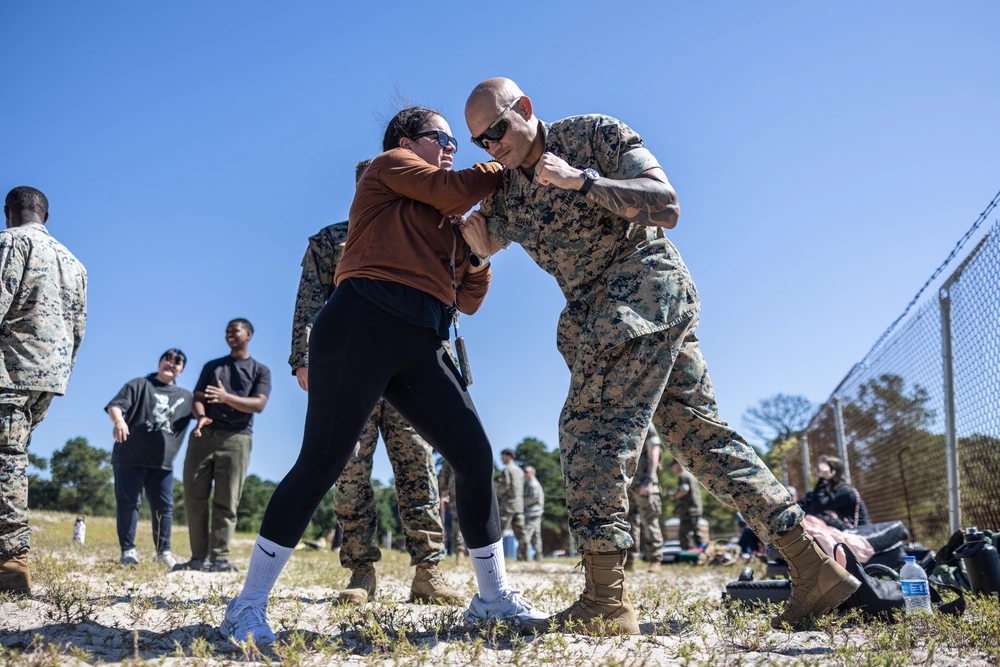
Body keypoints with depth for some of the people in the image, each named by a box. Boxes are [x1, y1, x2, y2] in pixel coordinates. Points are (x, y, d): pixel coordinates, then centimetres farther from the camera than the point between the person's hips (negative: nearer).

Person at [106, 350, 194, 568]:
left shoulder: (186, 397, 17)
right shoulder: (139, 385, 5)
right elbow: (115, 405, -7)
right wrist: (118, 421, -30)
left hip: (163, 462, 3)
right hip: (130, 458, -3)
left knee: (164, 507, 3)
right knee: (128, 503, -2)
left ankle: (163, 551, 13)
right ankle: (128, 550, 5)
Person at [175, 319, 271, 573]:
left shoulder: (260, 371, 11)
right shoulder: (212, 366, 21)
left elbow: (258, 404, -4)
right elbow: (197, 398, 10)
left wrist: (226, 397, -21)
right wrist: (201, 416, -14)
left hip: (236, 439, -3)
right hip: (203, 435, 3)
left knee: (226, 502, -7)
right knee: (194, 497, -3)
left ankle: (219, 558, -7)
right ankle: (199, 557, 1)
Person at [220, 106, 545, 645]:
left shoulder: (443, 224, 28)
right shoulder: (389, 167, 14)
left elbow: (468, 301, 24)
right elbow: (453, 191, -3)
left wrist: (479, 250, 11)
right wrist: (505, 165, 13)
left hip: (421, 348, 8)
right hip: (362, 326, -7)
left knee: (475, 457, 1)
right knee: (320, 464, -10)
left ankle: (493, 598, 14)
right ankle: (248, 605, 0)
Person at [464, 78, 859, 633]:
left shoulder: (597, 134, -6)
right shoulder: (503, 189, 12)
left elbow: (667, 208, -15)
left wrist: (581, 180, -22)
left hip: (648, 285, -8)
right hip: (604, 310, 8)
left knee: (591, 426, -14)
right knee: (701, 432, 5)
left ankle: (606, 600, -12)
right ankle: (815, 567, 9)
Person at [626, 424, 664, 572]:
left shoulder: (647, 426, 0)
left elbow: (654, 454, -7)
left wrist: (650, 479, -16)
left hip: (644, 483, -6)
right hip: (626, 483, 6)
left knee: (649, 522, -6)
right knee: (629, 522, 6)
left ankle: (655, 561, -3)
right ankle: (629, 561, 10)